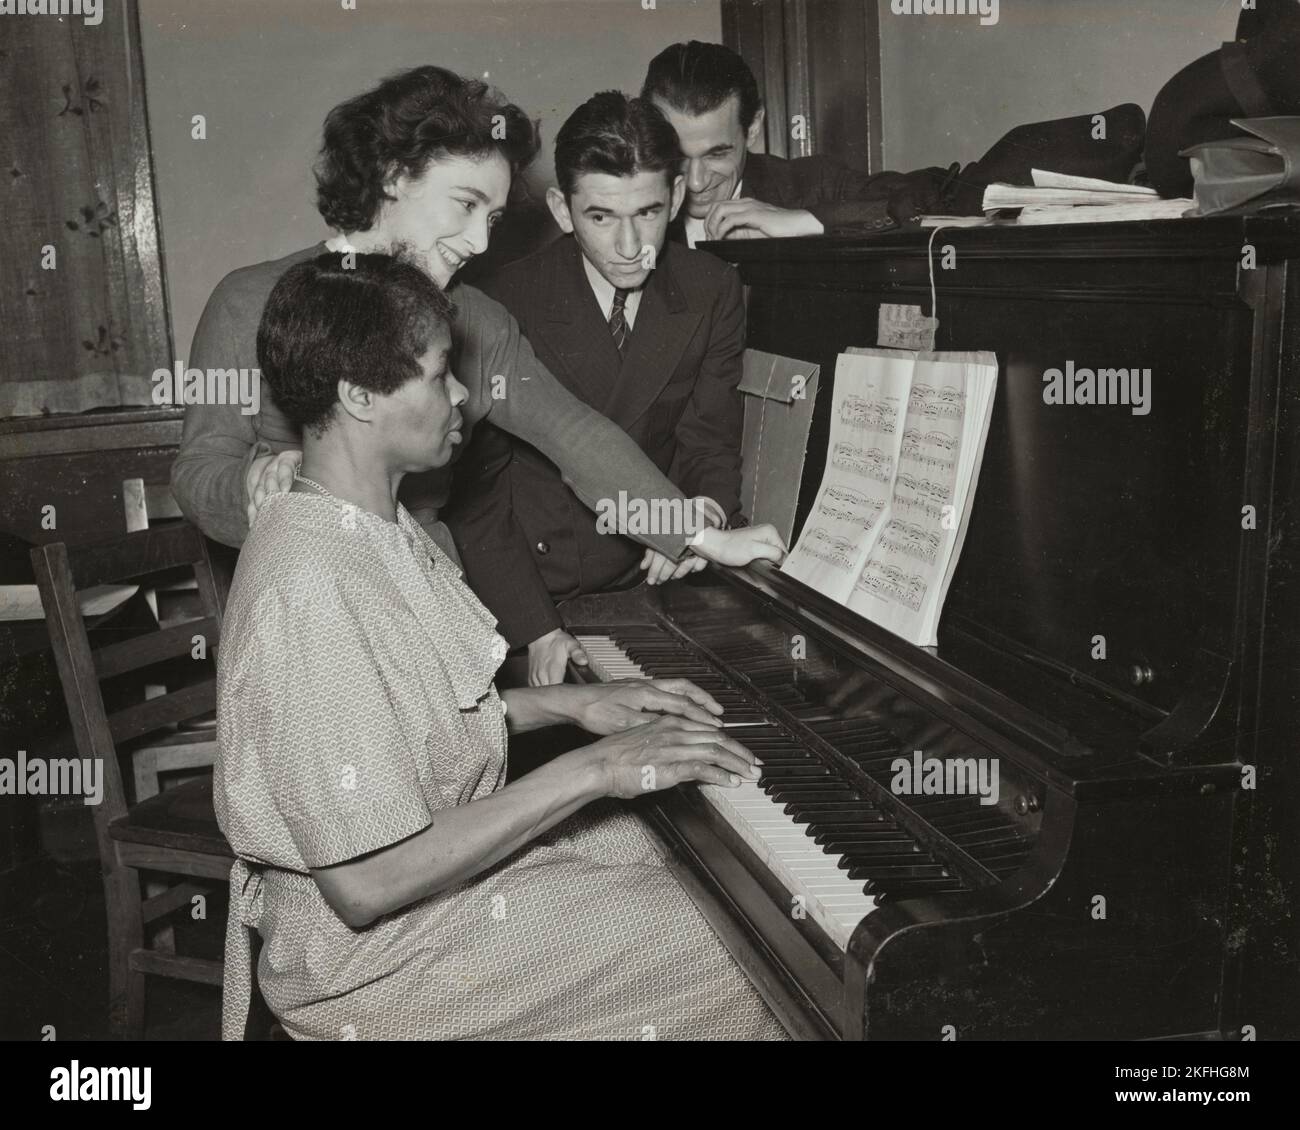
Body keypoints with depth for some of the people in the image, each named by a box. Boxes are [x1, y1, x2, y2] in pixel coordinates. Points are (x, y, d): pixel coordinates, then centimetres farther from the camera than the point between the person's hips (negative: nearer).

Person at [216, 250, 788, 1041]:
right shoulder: (315, 591, -30)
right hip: (372, 954, -9)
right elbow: (368, 883, -30)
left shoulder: (373, 528, 2)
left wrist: (573, 703, 1)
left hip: (441, 843, 9)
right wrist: (591, 771, -27)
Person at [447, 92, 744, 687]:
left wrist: (707, 510, -21)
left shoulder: (712, 291, -2)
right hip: (526, 587, -2)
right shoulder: (504, 303, -12)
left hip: (649, 577, 3)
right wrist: (536, 630, -17)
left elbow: (710, 441, 3)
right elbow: (475, 483, -9)